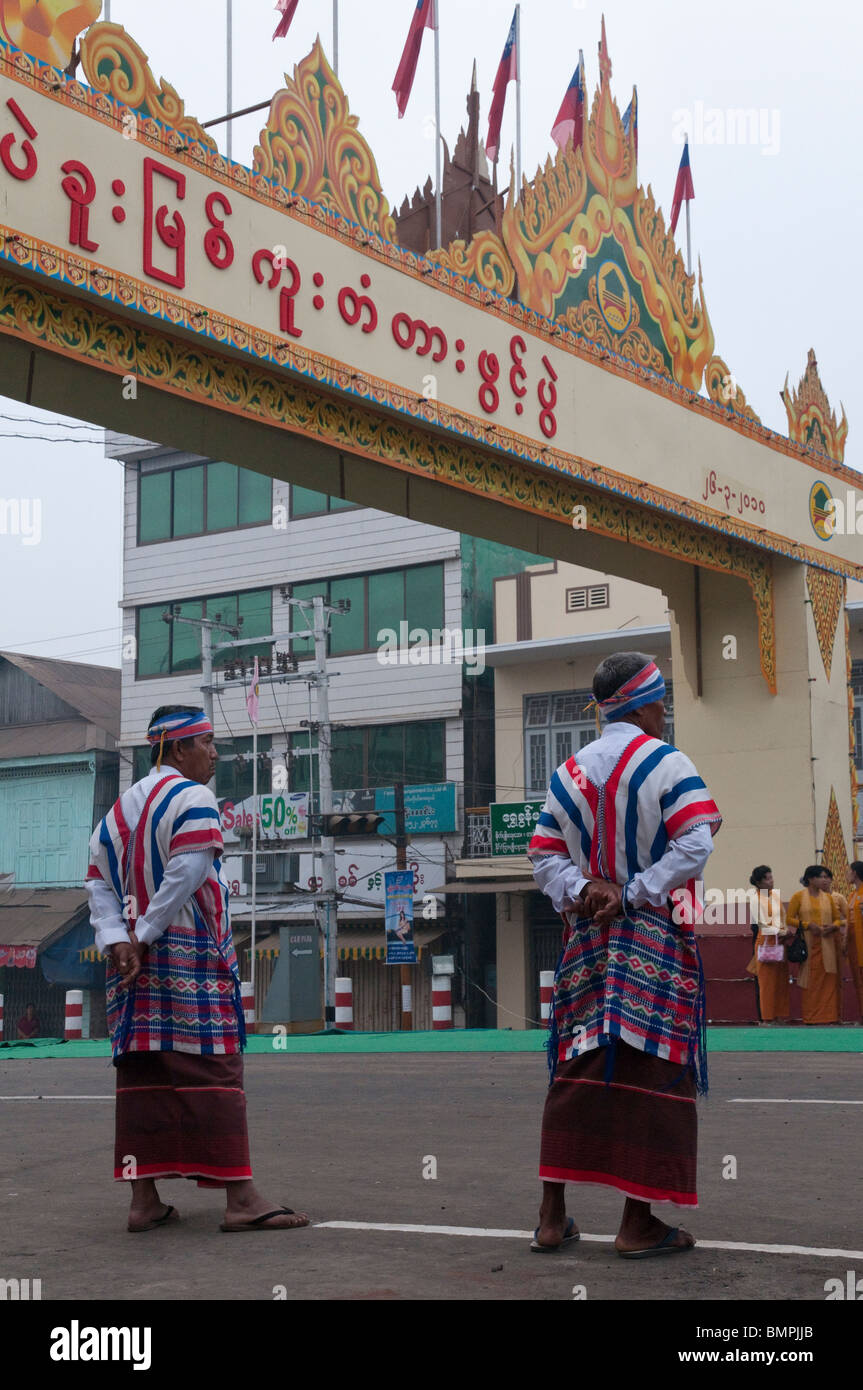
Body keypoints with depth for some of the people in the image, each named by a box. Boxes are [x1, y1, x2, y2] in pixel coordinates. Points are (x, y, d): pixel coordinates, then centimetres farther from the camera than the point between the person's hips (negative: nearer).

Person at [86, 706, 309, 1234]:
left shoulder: (120, 807, 18)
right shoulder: (193, 798, -6)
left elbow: (99, 883, 12)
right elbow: (188, 873, -18)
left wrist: (119, 941, 1)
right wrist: (145, 934, -11)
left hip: (134, 961, 8)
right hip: (193, 956, -8)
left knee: (141, 1075, 7)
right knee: (214, 1071, -7)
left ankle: (144, 1200, 9)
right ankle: (241, 1198, -9)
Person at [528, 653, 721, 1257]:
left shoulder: (569, 772, 11)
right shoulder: (666, 763, -6)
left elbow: (544, 855, 7)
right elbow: (695, 845, -18)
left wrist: (583, 890, -7)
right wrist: (633, 894, -15)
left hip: (586, 936, 6)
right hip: (656, 936, -5)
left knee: (576, 1069, 9)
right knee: (651, 1071, -2)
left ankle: (553, 1216, 9)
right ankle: (638, 1223, 0)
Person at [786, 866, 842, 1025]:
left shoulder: (828, 897, 11)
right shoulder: (799, 896, 1)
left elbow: (838, 918, 16)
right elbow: (789, 918, -2)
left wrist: (833, 926, -7)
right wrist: (808, 925, -14)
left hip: (827, 944, 3)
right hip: (808, 944, -3)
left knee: (828, 979, 0)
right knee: (810, 980, -2)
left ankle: (828, 1015, 5)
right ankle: (810, 1016, 3)